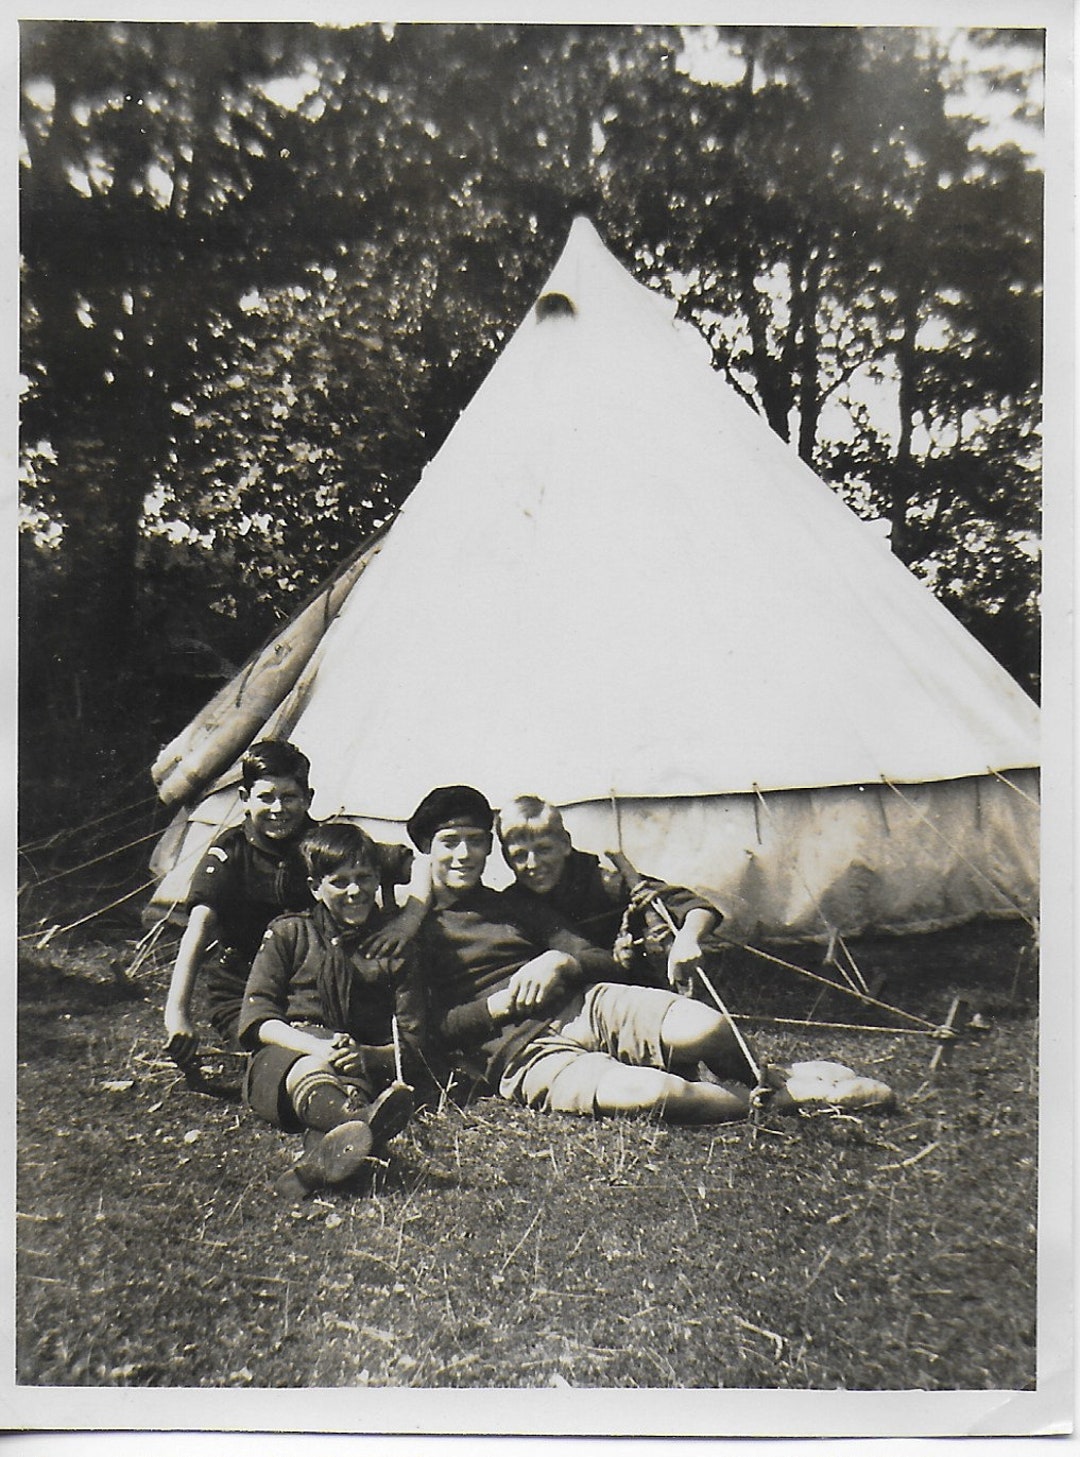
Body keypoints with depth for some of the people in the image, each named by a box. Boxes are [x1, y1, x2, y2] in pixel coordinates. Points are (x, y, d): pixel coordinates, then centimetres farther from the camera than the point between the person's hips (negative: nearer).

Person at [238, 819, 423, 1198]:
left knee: (352, 1082, -35)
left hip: (362, 1067, 1)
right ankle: (362, 1124, -68)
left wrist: (367, 1056, -16)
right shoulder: (288, 933, 15)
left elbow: (411, 1047, 7)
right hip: (284, 1055, -1)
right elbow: (256, 1018, 3)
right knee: (308, 1071, -37)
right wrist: (316, 1046, -16)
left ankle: (324, 1150, -66)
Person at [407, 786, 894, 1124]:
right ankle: (780, 1096, -6)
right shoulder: (412, 933, 9)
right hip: (523, 1053, -5)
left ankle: (764, 1075, 8)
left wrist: (561, 961, -4)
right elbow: (427, 1025, -5)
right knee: (656, 1093, -32)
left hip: (587, 1005, 5)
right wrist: (502, 1004, -11)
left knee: (705, 1028, -25)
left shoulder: (511, 906, 24)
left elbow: (605, 961, 17)